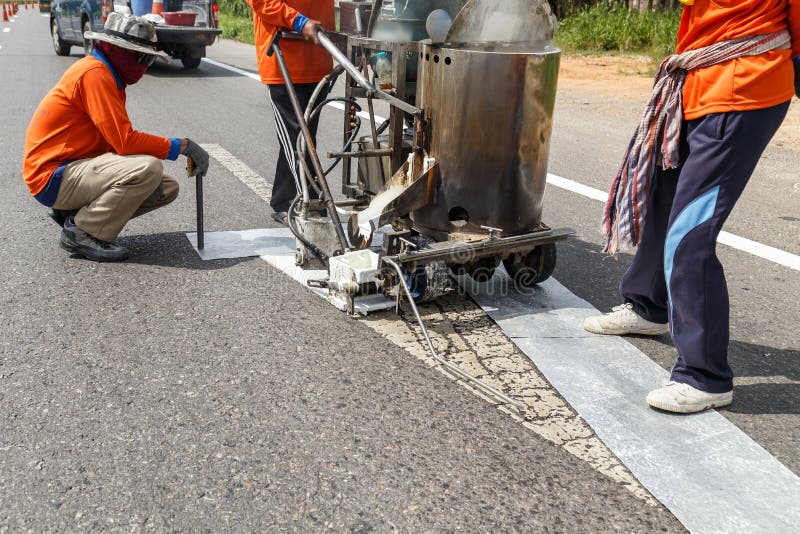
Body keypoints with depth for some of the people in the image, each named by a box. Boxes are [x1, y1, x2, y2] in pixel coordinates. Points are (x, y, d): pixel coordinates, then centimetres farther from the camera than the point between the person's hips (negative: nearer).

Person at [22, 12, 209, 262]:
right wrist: (181, 146, -17)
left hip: (75, 169, 10)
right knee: (149, 168, -28)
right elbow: (125, 142, -24)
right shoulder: (94, 73, -17)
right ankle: (82, 232, -12)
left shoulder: (108, 76, 13)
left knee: (166, 189, 6)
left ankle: (73, 212, 8)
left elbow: (119, 140, 8)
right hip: (53, 177, -10)